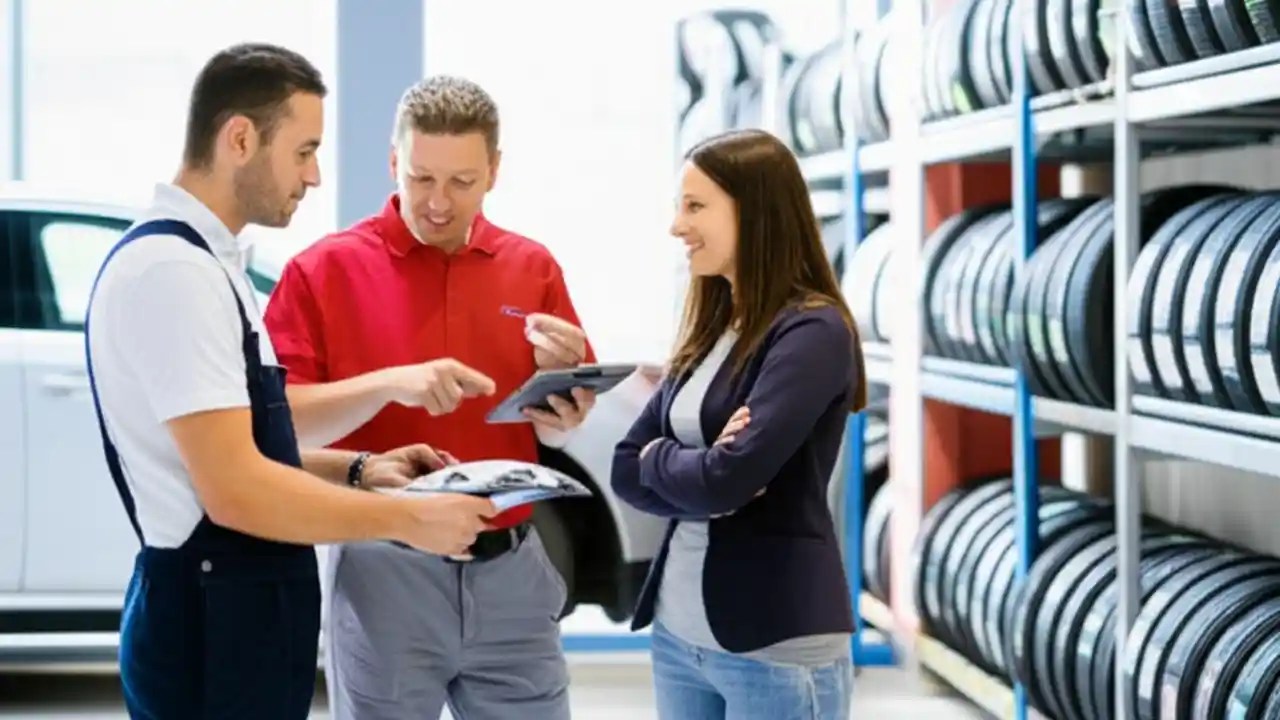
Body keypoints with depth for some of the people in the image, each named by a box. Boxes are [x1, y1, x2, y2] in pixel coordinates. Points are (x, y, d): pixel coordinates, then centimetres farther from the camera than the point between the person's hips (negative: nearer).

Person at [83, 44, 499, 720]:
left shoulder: (201, 260, 13)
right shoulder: (174, 270, -19)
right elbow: (235, 490, -25)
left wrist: (357, 468, 9)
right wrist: (407, 519, -16)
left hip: (235, 614, 10)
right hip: (213, 626, -10)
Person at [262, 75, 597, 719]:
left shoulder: (533, 269, 6)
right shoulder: (326, 269, -4)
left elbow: (560, 431, 8)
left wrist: (558, 373, -13)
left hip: (510, 572, 3)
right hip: (384, 575, -3)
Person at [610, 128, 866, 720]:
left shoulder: (813, 333, -13)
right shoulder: (709, 331, 10)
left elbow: (726, 480, -22)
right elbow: (625, 470, 6)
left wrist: (659, 458, -2)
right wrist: (698, 477, -13)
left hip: (777, 643, -7)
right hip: (677, 630, 7)